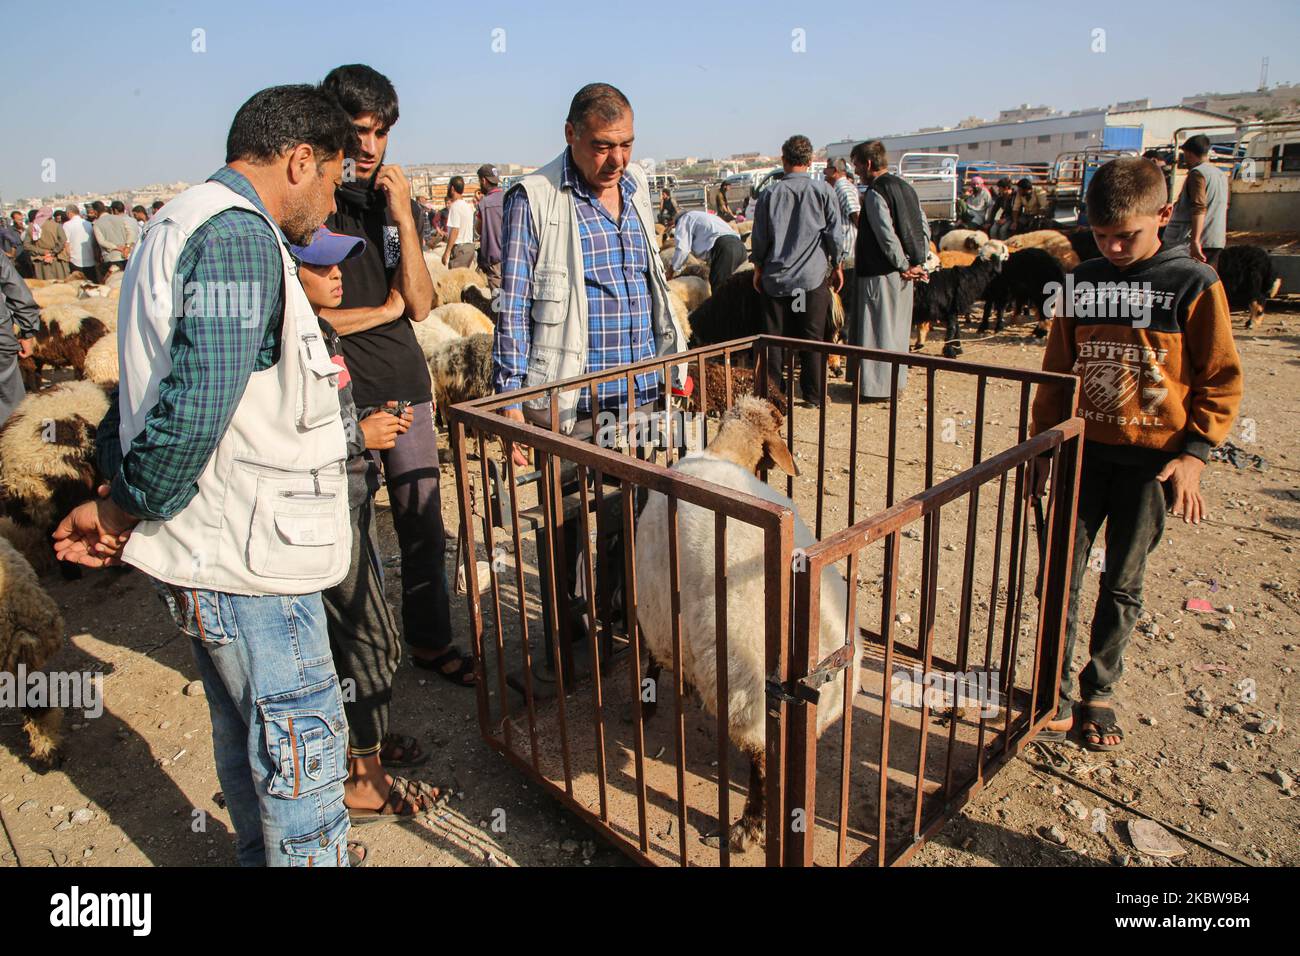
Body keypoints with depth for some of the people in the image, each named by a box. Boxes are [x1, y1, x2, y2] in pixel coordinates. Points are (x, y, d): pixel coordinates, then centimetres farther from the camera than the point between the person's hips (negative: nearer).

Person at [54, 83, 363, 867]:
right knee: (302, 749, 3)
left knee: (248, 740, 24)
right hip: (248, 564, -10)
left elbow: (150, 384, 17)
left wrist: (116, 500, 12)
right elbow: (197, 404, -27)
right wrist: (122, 510, -13)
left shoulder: (185, 227, 17)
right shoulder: (240, 237, -18)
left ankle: (263, 853, 42)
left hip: (212, 549, 10)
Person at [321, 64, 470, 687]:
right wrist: (384, 309, -2)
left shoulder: (398, 202, 10)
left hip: (405, 386, 5)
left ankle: (430, 640, 27)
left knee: (424, 524, 10)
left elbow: (421, 305, -1)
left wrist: (403, 219, -10)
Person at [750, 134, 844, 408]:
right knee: (813, 338, 6)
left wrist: (758, 268, 16)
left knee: (775, 338, 8)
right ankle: (813, 396, 10)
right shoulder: (823, 190, -2)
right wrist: (837, 266, 13)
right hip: (813, 276, -1)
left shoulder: (770, 193, 0)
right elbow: (835, 234, 0)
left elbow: (759, 237, 4)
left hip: (776, 276, 1)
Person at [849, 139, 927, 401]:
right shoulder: (905, 186, 12)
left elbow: (887, 235, -20)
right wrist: (918, 263, 5)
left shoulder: (875, 193, -15)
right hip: (904, 275, 9)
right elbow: (922, 226, 10)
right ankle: (896, 382, 26)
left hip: (880, 273, -9)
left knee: (878, 330, -1)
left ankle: (877, 388, 5)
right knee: (897, 328, 16)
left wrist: (903, 265, -11)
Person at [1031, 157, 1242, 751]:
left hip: (1152, 458, -2)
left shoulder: (1193, 284, -6)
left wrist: (1194, 454, -10)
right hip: (1083, 451, 3)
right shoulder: (1084, 282, 4)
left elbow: (1222, 379, -2)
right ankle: (1057, 695, 15)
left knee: (1122, 586, 9)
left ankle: (1098, 692, 26)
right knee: (1060, 577, 2)